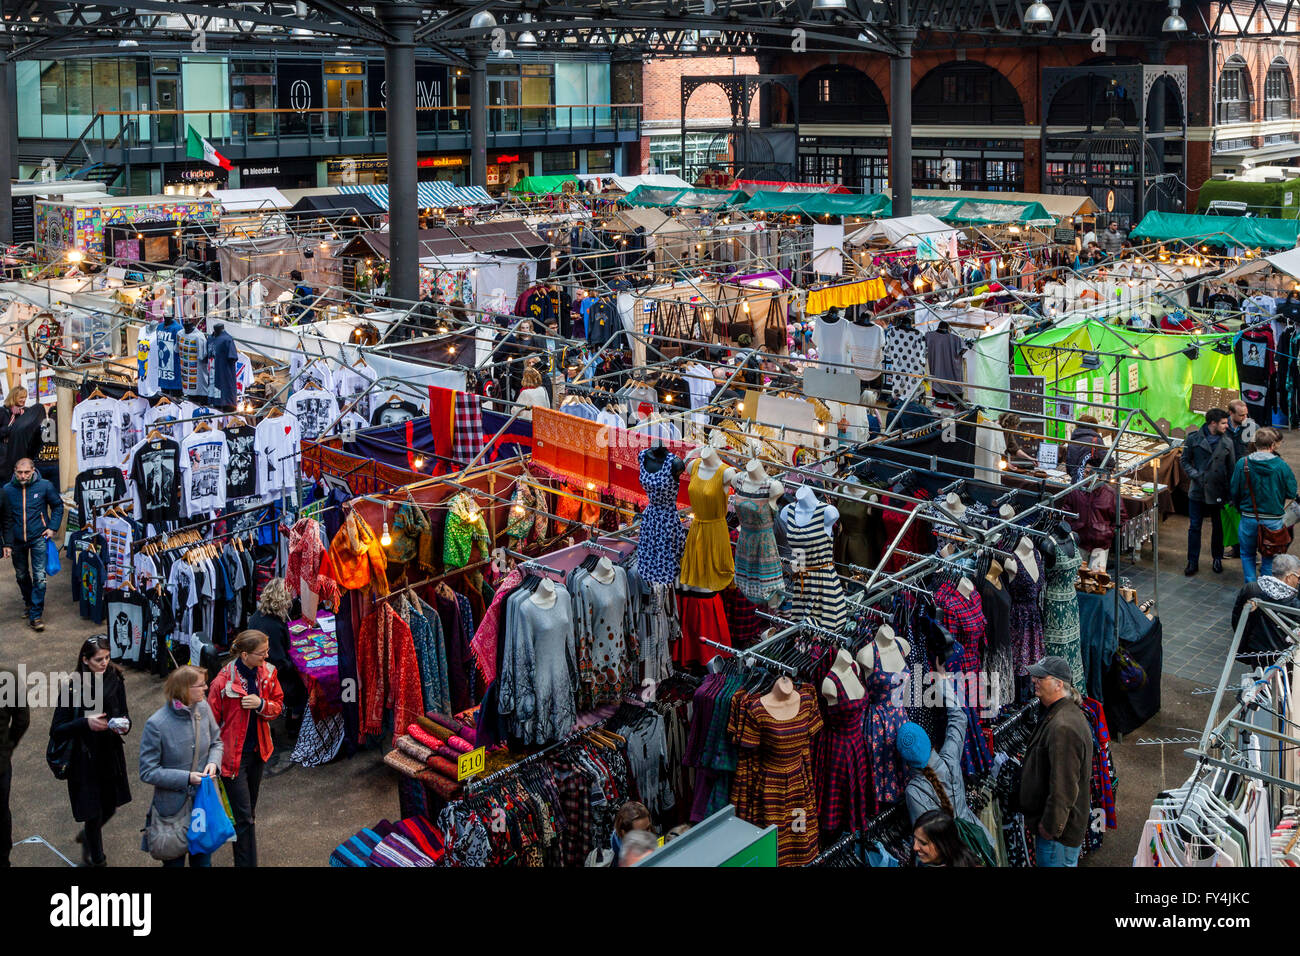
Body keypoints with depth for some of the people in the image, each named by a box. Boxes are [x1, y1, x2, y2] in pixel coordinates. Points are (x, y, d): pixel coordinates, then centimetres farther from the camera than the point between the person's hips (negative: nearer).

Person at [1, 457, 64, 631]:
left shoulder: (44, 486, -8)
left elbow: (58, 505, 8)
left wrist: (53, 527, -3)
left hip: (38, 538, -3)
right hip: (17, 540, 3)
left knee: (39, 577, -10)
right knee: (21, 575, 16)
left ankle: (35, 615, -7)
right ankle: (29, 603, 40)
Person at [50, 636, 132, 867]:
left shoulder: (115, 681, -5)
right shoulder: (73, 687, -16)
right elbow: (56, 732, -14)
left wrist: (124, 725, -15)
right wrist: (85, 723, -28)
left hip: (111, 757, 4)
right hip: (84, 761, -4)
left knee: (109, 808, 19)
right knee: (93, 813, 5)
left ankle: (87, 835, 52)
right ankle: (96, 859, 30)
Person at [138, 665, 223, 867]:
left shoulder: (203, 708, -7)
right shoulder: (156, 724, -23)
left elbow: (216, 742, 10)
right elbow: (147, 772, -16)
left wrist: (213, 762, -11)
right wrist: (186, 778, -23)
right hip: (173, 808, -4)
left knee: (203, 859, 20)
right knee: (174, 861, 15)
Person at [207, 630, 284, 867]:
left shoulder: (267, 673, -5)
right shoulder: (223, 682, -21)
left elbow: (278, 705, 6)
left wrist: (261, 704, -17)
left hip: (257, 750, 6)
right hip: (232, 755, -6)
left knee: (249, 813, 20)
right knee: (244, 818, -5)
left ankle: (245, 859, 36)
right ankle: (246, 862, 4)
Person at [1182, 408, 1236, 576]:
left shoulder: (1227, 443, 2)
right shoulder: (1193, 439, -4)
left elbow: (1231, 468, 5)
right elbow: (1185, 461, 2)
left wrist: (1229, 492, 0)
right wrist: (1196, 475, -14)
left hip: (1218, 493, 2)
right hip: (1197, 491, -2)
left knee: (1218, 527, 13)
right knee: (1194, 527, 2)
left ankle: (1217, 559, 29)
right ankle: (1193, 562, 12)